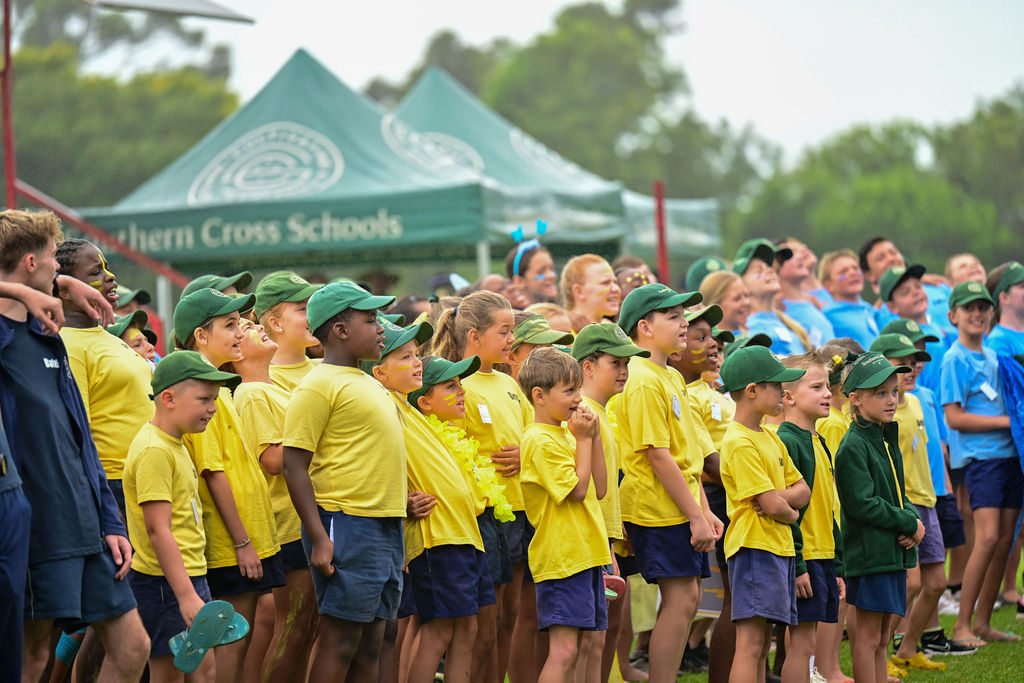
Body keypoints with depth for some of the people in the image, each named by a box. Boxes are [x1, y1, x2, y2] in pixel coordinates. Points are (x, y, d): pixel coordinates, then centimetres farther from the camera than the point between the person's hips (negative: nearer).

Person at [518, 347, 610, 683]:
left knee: (590, 643, 11)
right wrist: (584, 439, -9)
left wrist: (594, 437, 6)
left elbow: (599, 489, 14)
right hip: (561, 557, -10)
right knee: (565, 649, -14)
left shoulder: (564, 436, 16)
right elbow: (577, 489, -17)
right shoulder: (541, 440, -13)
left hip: (586, 554, 10)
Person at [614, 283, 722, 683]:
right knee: (680, 598, -9)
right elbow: (658, 457, -18)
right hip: (660, 510, -9)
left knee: (687, 597, 9)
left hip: (682, 508, 9)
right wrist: (695, 516, -17)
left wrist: (704, 512, 13)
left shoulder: (672, 377, 16)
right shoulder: (644, 381, -14)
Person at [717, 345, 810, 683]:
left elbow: (803, 491, 14)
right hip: (754, 546, -10)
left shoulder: (770, 438, 16)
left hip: (778, 547, 10)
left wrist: (780, 498, -8)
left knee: (762, 642, 10)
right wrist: (790, 512, 2)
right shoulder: (739, 443, -15)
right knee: (751, 641, -13)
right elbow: (773, 507, -20)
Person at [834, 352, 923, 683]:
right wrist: (909, 524, -13)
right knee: (868, 638, -4)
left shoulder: (888, 440, 15)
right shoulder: (853, 447, -13)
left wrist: (913, 521, -2)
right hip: (869, 554, -9)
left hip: (893, 553, 9)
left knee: (881, 639, 13)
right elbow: (863, 505, -20)